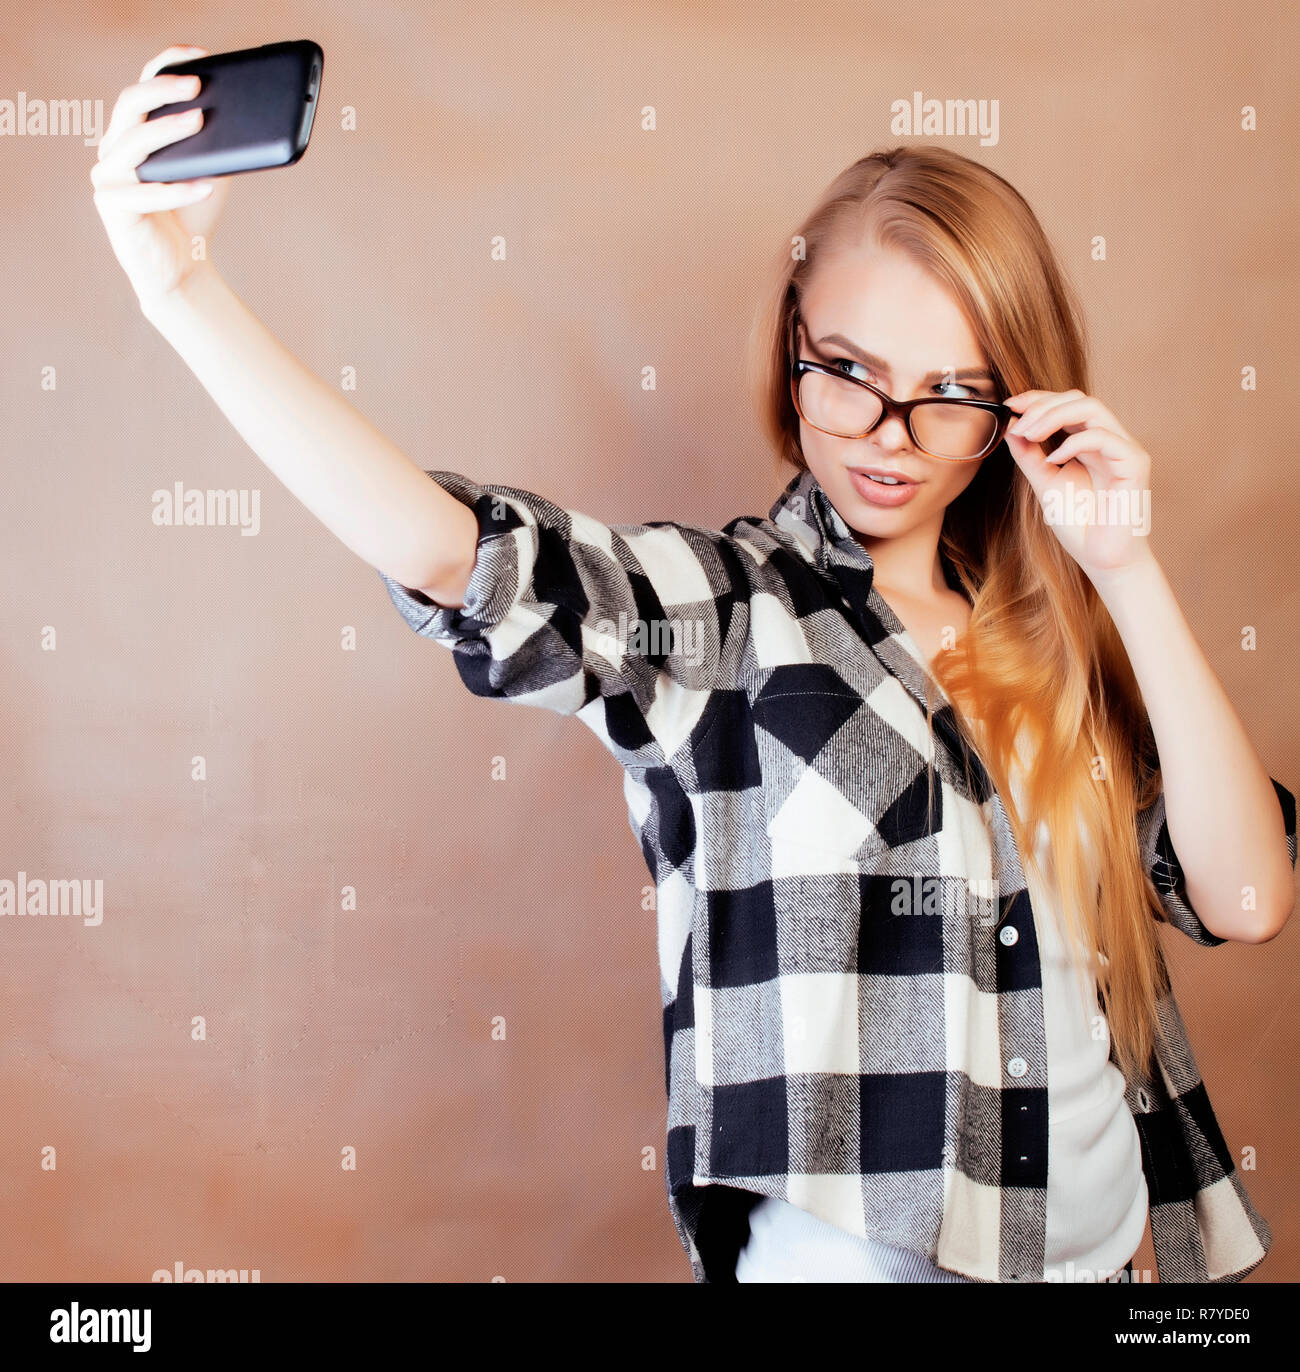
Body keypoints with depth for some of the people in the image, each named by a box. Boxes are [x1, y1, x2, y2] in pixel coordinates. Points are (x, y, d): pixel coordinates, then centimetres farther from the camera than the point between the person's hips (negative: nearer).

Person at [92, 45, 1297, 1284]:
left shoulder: (1061, 636, 1)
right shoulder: (714, 610, -10)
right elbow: (449, 551, -26)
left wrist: (1124, 569, -12)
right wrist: (182, 285, -35)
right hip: (844, 1247, -4)